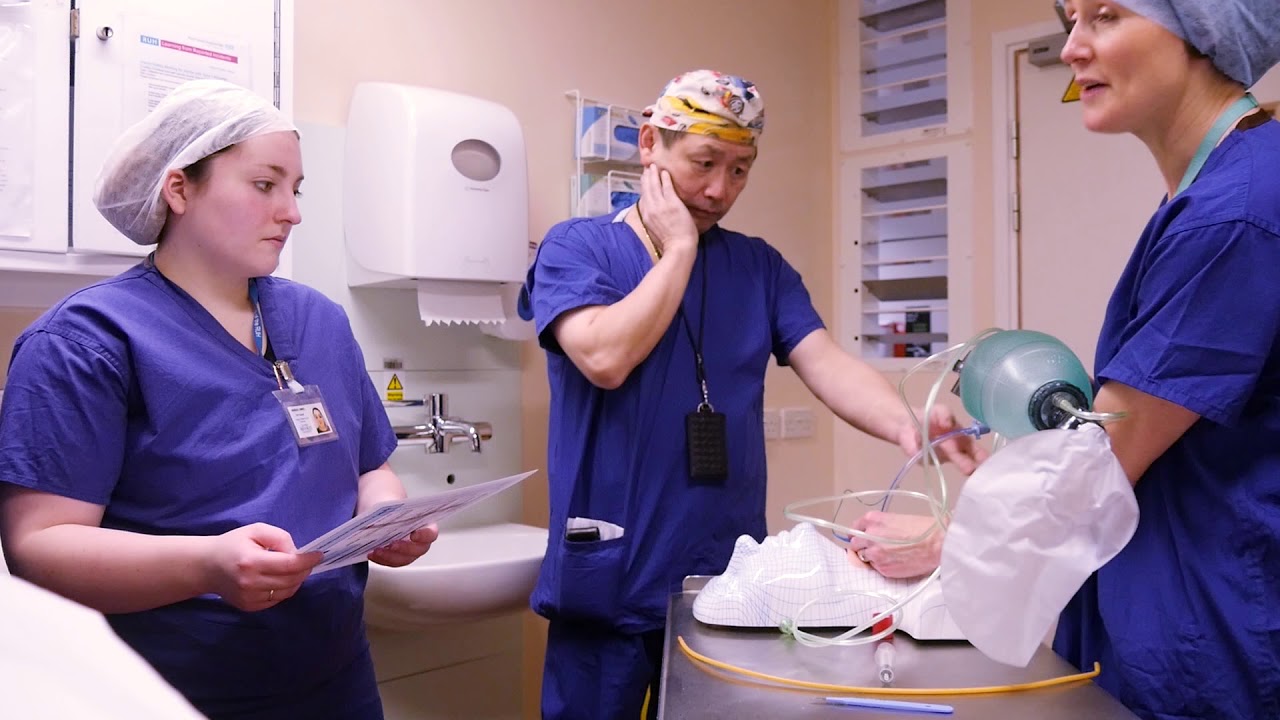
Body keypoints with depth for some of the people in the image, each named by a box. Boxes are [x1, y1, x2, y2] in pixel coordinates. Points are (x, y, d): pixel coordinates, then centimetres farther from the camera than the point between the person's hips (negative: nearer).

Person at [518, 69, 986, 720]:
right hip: (609, 582, -3)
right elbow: (606, 358, -21)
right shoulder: (576, 247, -4)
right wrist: (679, 249, -11)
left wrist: (908, 427, -24)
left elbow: (826, 364, -5)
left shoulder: (760, 265, 8)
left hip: (731, 578, 4)